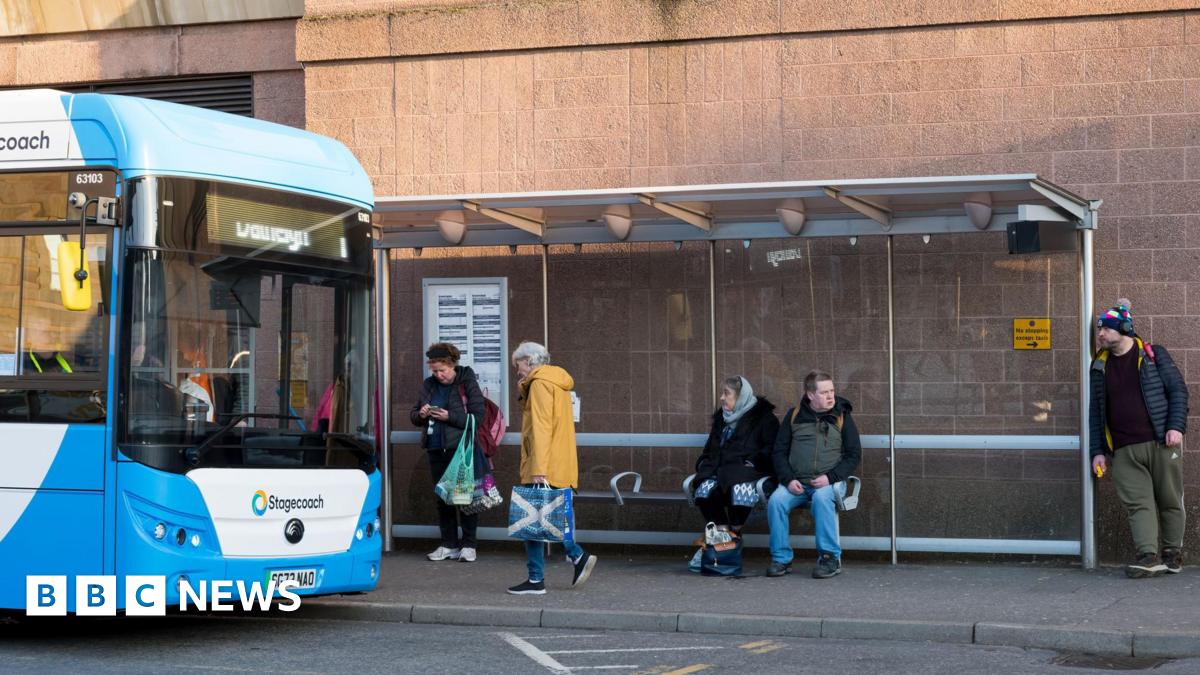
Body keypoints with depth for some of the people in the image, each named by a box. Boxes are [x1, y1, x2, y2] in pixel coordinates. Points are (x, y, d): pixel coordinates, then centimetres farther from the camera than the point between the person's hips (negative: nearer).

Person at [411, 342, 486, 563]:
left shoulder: (467, 383, -5)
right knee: (443, 497, 9)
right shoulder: (428, 385, 11)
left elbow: (478, 417, -11)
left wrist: (449, 417, -19)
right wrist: (421, 415, -5)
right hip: (436, 450, 6)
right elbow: (413, 415, 18)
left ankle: (468, 545, 4)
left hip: (461, 448, -6)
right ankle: (448, 545, 16)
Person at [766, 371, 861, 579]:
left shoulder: (842, 417, 6)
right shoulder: (795, 415, 10)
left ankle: (830, 557, -27)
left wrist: (830, 477, -11)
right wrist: (788, 479, -6)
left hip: (829, 483, -2)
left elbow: (854, 455, 4)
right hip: (797, 482, 2)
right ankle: (781, 558, -15)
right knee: (776, 500, -27)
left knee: (822, 498, -36)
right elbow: (779, 451, 11)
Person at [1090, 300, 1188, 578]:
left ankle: (1173, 553, 15)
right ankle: (1148, 556, -15)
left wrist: (1176, 426, -11)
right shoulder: (1100, 366, 12)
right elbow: (1096, 411, 14)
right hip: (1125, 451, 3)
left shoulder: (1154, 355, 2)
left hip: (1161, 443, -2)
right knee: (1138, 503, -8)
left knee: (1170, 501, 4)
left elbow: (1178, 390, 2)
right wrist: (1098, 451, 8)